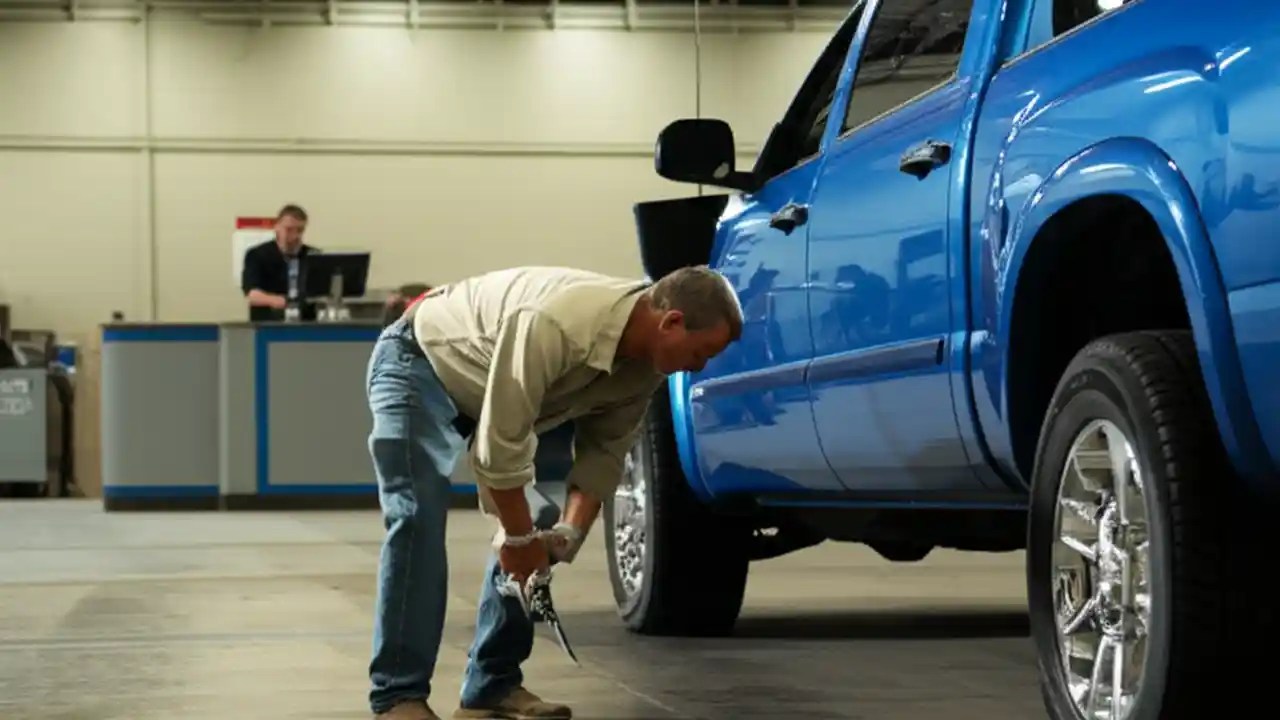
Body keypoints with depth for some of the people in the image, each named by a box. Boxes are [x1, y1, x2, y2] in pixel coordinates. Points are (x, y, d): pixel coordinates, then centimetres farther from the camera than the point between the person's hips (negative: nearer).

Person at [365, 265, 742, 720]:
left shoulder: (646, 362, -14)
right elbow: (500, 443, -35)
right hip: (419, 363, -8)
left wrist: (570, 531, -18)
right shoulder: (556, 324, -40)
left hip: (492, 391, 8)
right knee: (419, 521, -20)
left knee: (530, 526, -2)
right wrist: (518, 536, -24)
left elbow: (604, 449, -5)